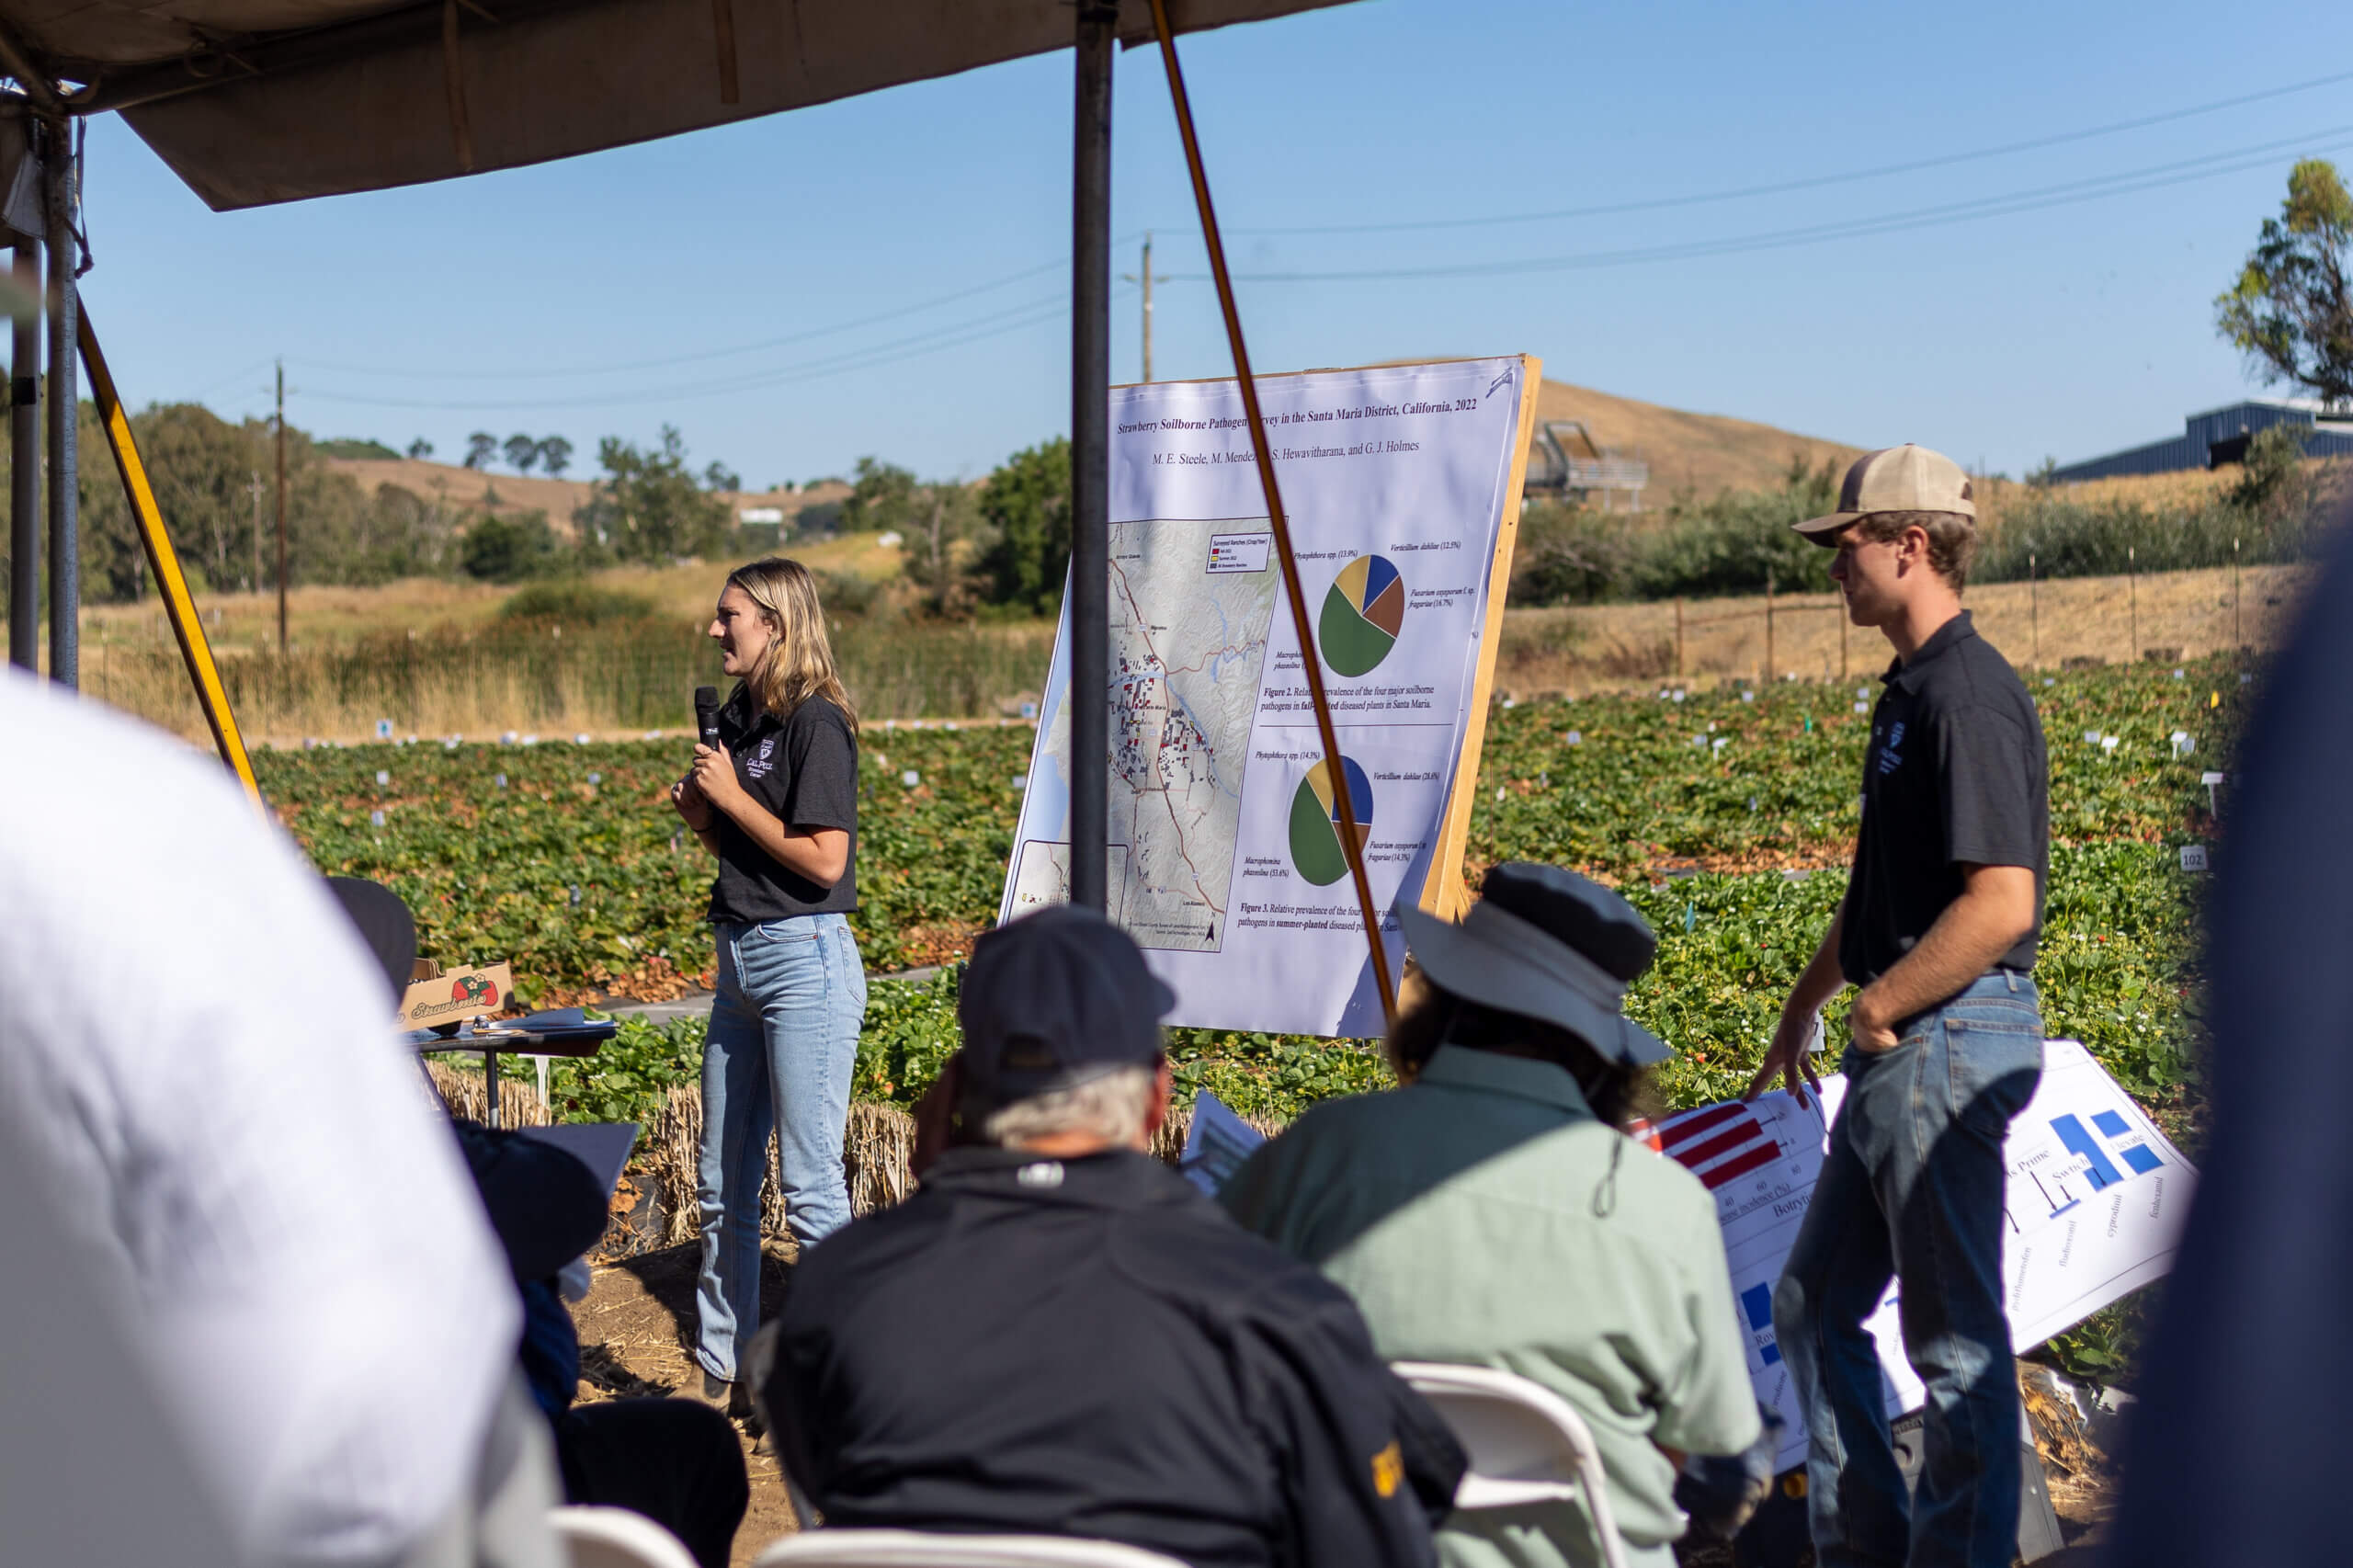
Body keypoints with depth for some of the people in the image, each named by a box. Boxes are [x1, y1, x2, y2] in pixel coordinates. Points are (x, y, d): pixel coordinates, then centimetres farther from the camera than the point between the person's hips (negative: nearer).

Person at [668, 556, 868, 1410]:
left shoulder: (817, 722, -12)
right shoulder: (737, 718, 14)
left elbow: (823, 859, -19)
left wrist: (732, 797, -12)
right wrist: (698, 813, 3)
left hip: (805, 956, -9)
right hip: (740, 957, 9)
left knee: (809, 1185, -4)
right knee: (722, 1184, 13)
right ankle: (722, 1377, 24)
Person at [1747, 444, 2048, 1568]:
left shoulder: (1969, 697, -17)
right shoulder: (1909, 692, 15)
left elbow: (2001, 904, -26)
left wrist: (1878, 1006, -15)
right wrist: (1807, 1001, 30)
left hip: (1949, 1041, -11)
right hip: (1897, 1051, 11)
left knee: (1955, 1335, 1)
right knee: (1813, 1307, 17)